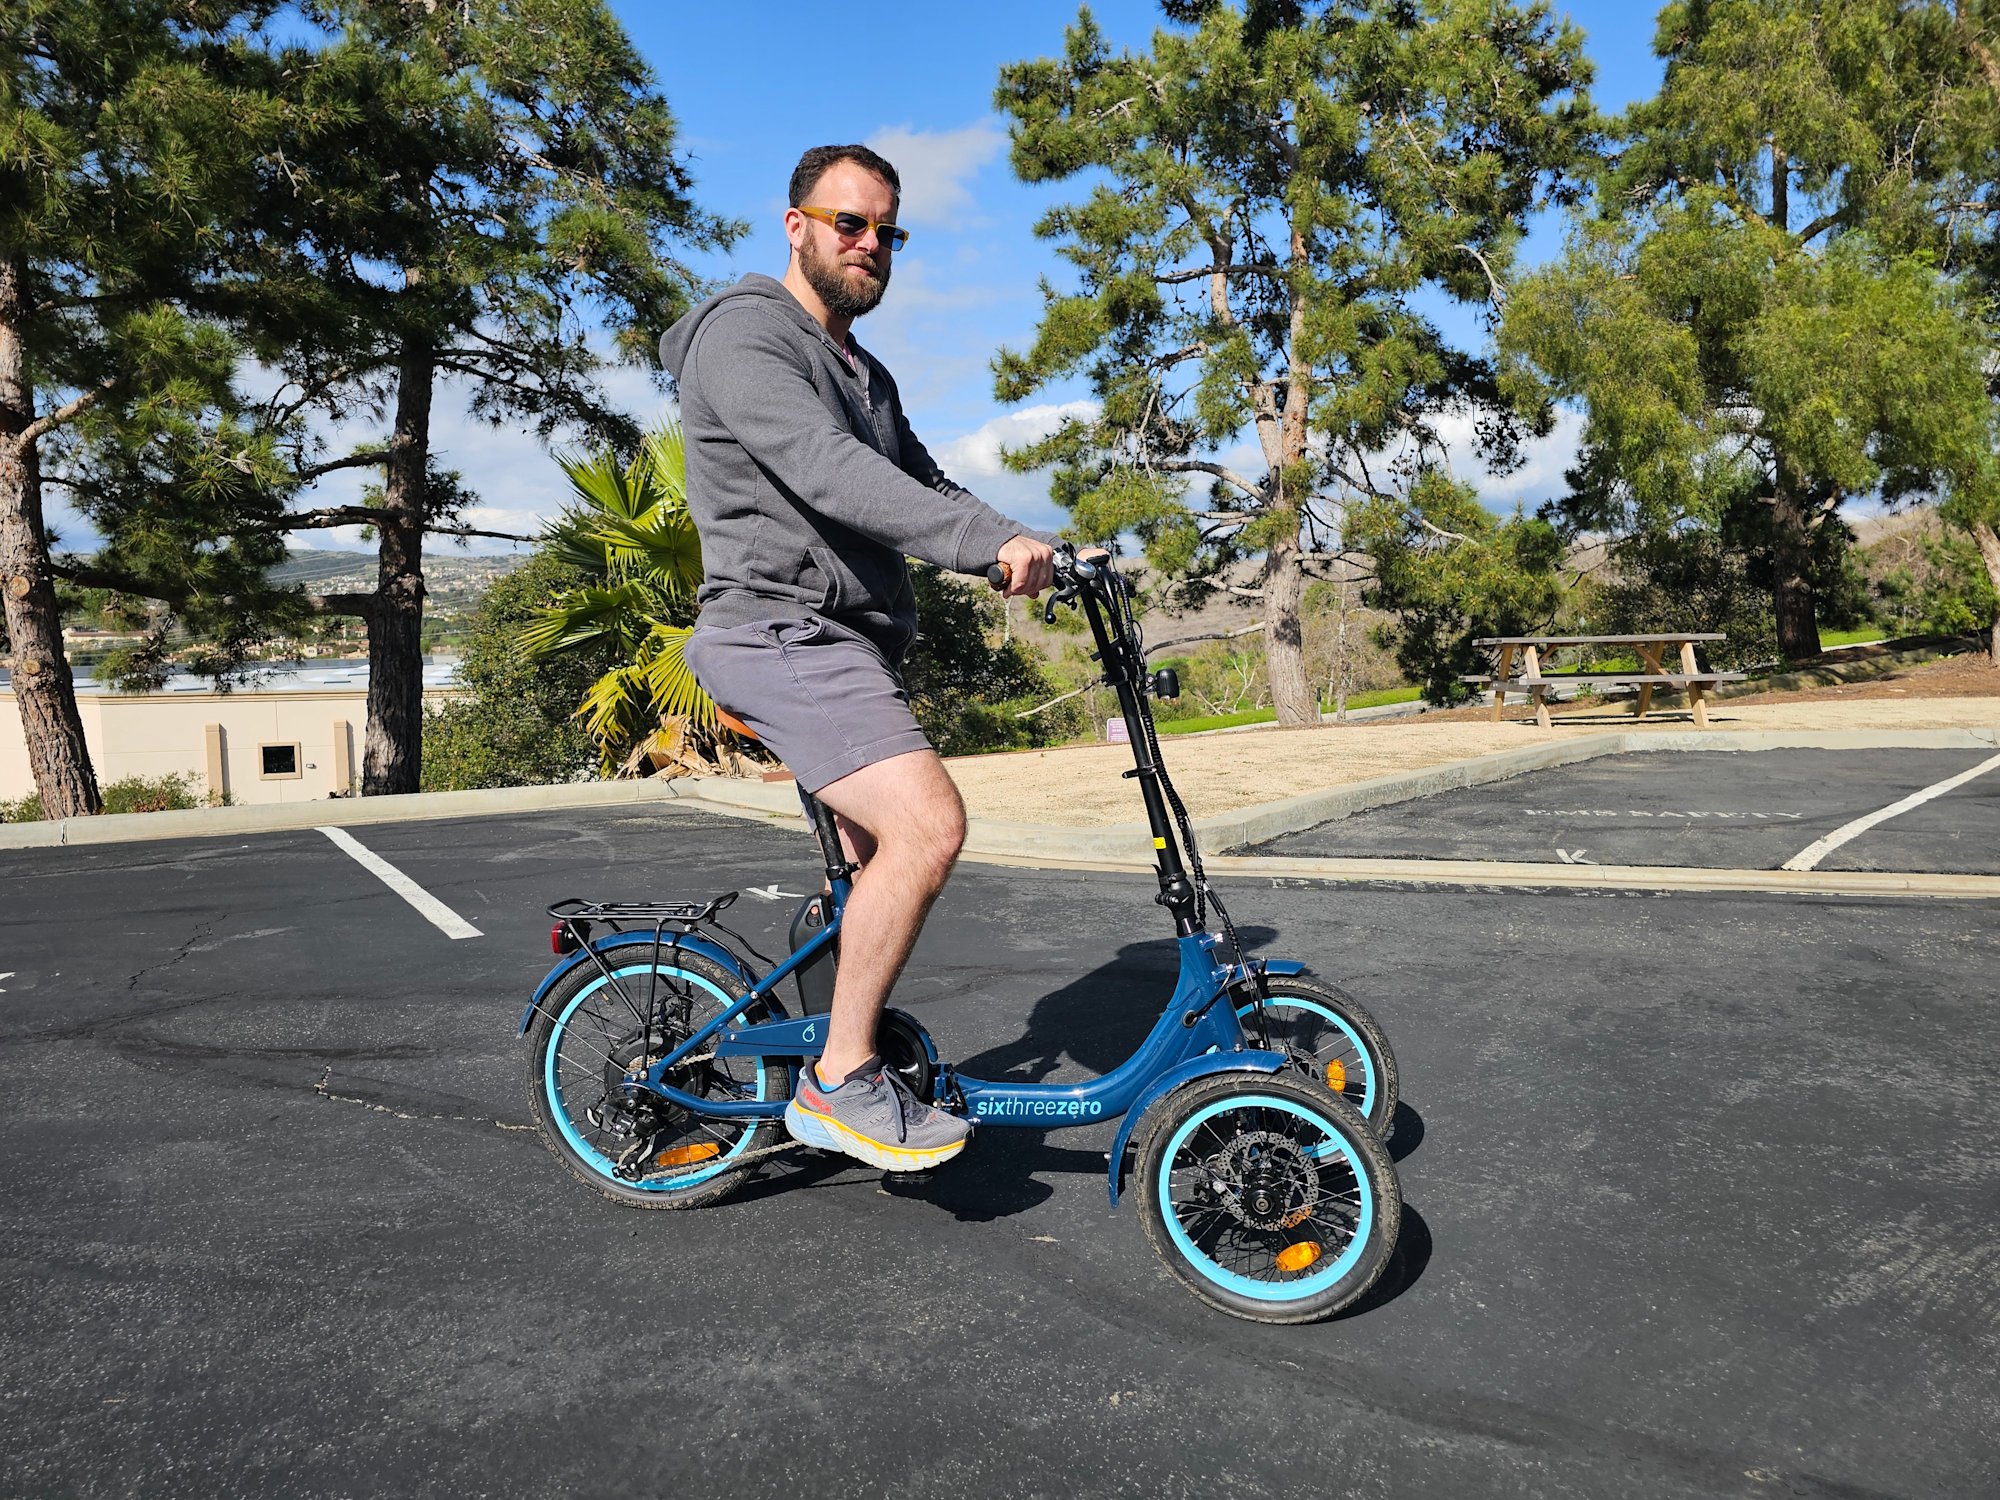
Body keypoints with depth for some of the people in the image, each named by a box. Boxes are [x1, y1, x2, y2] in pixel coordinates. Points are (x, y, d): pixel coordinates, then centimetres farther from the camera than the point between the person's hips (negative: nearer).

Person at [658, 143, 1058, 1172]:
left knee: (881, 867, 14)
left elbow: (922, 489, 19)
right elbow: (828, 471, -24)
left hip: (852, 641, 10)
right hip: (785, 633, -10)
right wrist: (997, 540, -33)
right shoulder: (746, 334, -8)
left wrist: (1044, 557, 3)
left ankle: (856, 1068, 29)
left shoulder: (865, 374, 24)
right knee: (929, 824, -25)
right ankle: (838, 1083, -11)